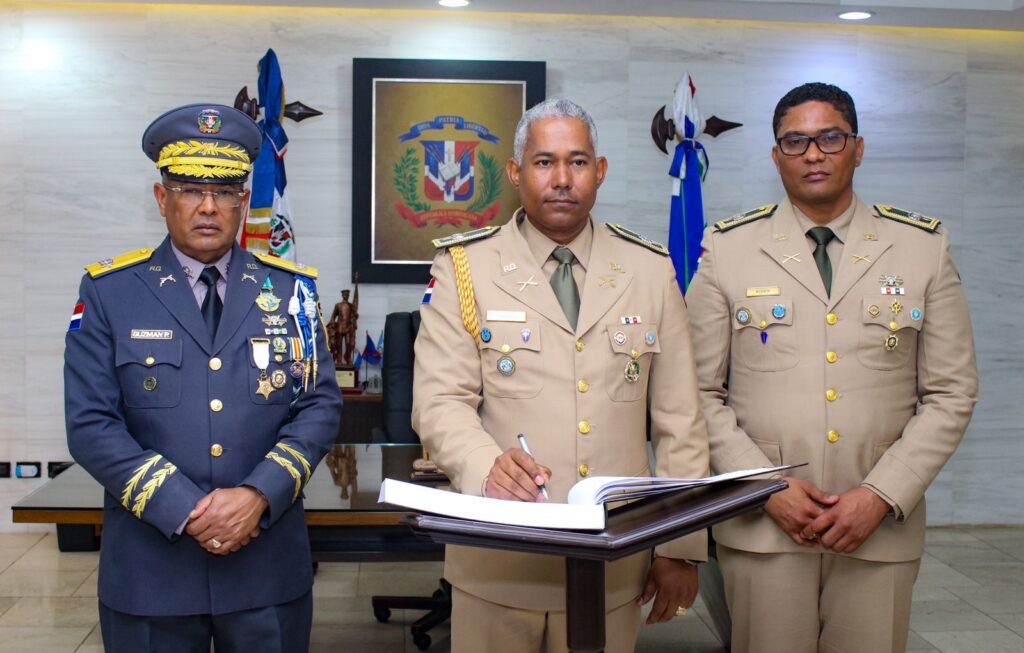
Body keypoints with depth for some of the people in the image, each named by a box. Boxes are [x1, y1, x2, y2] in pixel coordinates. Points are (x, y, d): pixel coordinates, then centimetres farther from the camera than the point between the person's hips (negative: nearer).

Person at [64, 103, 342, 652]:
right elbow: (91, 425, -6)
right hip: (149, 569, -1)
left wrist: (259, 495, -14)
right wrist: (184, 511, -15)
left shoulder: (291, 288, 4)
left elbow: (320, 406, 0)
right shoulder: (108, 292, -1)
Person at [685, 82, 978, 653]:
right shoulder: (728, 249, 3)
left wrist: (882, 495, -8)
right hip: (762, 527, 0)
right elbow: (702, 393, 2)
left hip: (882, 528, 1)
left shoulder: (925, 247, 5)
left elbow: (952, 394, 3)